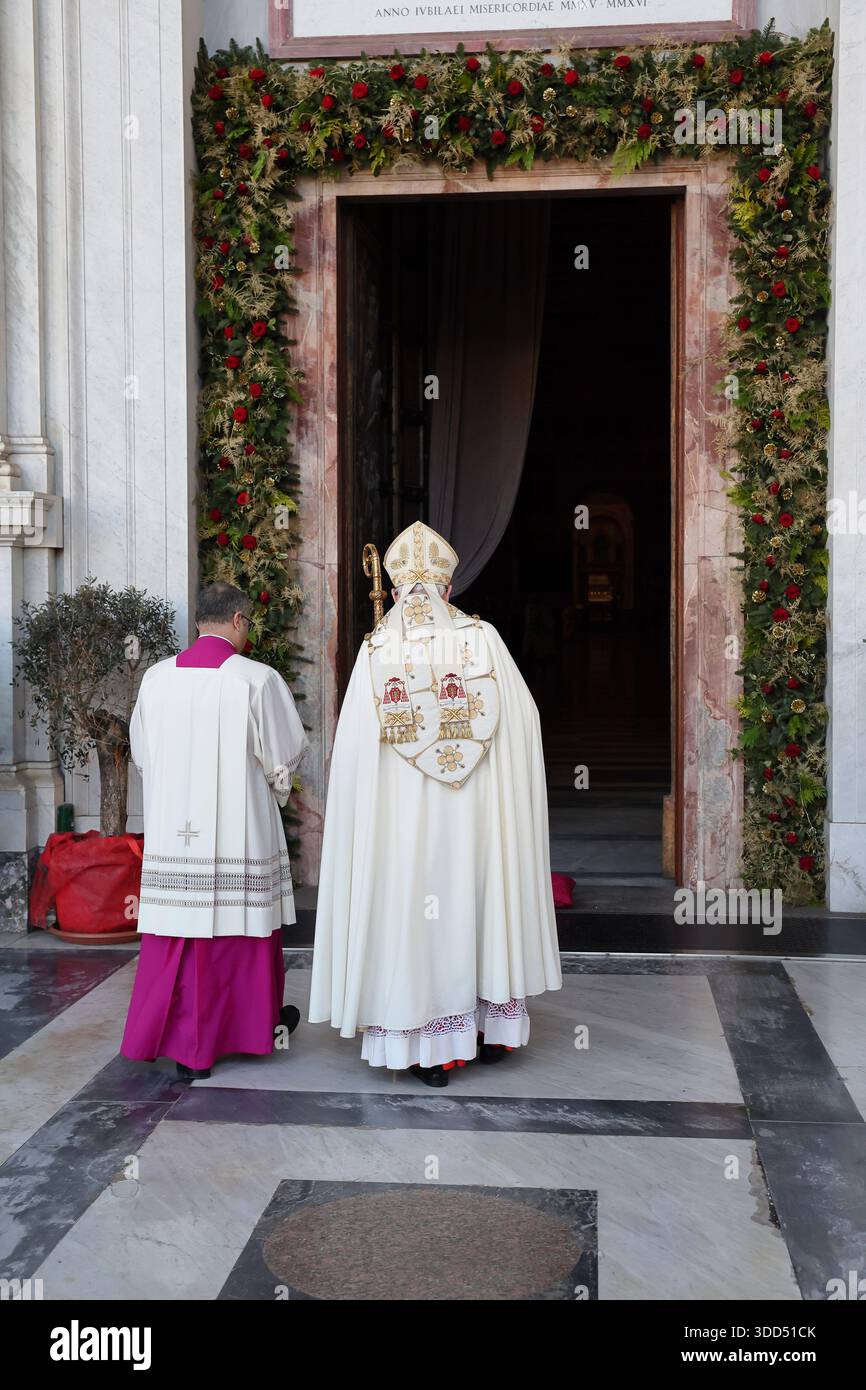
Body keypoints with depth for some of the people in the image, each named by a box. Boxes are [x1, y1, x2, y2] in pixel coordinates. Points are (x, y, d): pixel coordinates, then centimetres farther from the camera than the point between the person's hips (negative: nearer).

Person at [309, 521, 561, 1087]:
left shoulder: (377, 652, -6)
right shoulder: (484, 640, -4)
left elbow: (354, 749, -7)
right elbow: (524, 723, 0)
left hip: (402, 815, -1)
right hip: (476, 813, 2)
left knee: (414, 912, 6)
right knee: (481, 898, 15)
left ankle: (430, 1046, 12)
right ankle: (492, 1026, 26)